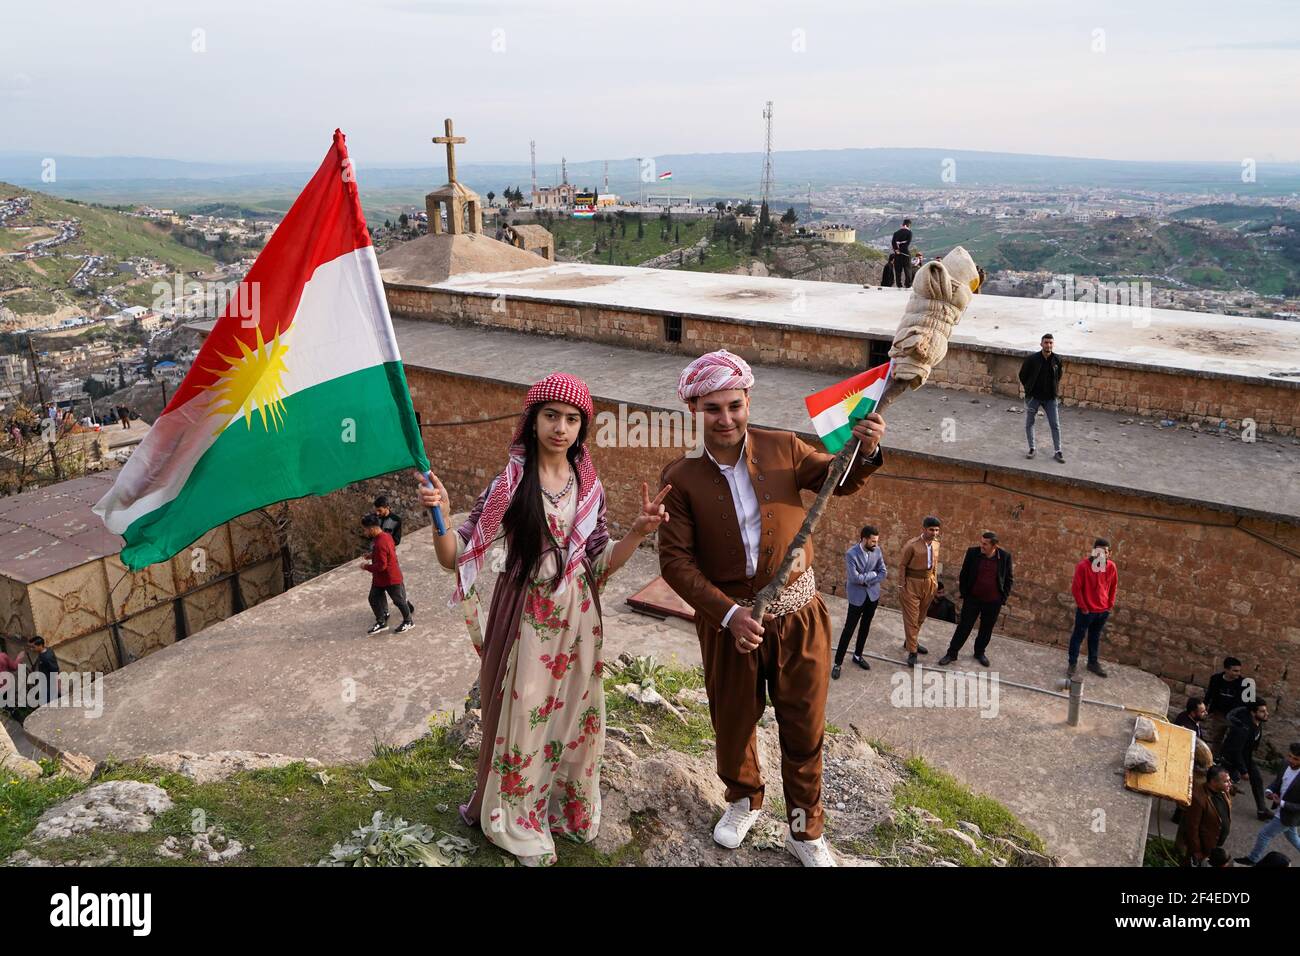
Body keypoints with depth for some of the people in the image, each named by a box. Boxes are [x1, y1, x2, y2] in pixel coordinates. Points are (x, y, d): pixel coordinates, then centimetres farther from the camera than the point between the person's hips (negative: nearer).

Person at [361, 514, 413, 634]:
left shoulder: (380, 544, -31)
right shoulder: (385, 536, 0)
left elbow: (381, 565, -29)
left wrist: (367, 567, -15)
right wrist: (372, 556, 7)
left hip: (391, 579, -10)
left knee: (398, 600, 9)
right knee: (374, 599, 13)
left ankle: (408, 621, 27)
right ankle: (381, 622, 26)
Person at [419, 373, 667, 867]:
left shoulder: (589, 486, 1)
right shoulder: (510, 484, -10)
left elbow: (600, 563, 4)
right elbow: (455, 557, -12)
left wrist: (638, 531, -10)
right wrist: (440, 514, -30)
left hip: (578, 619, 4)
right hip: (527, 619, -4)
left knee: (576, 715, 15)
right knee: (523, 718, 8)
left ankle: (569, 810, 39)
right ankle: (519, 825, 30)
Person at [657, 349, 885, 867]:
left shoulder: (783, 448, -8)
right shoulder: (681, 476, -12)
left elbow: (839, 481, 7)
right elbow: (675, 559, -13)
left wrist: (864, 451, -16)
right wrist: (728, 613, -23)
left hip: (797, 615, 1)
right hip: (727, 619, 0)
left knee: (804, 728, 13)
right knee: (733, 720, 21)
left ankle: (806, 831, 35)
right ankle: (744, 800, 50)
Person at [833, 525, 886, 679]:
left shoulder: (877, 551, -5)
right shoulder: (851, 554, -21)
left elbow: (884, 573, -4)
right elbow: (855, 577, -27)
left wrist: (867, 580, -16)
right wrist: (873, 574, -16)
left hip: (873, 594, 5)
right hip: (857, 597, -5)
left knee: (865, 626, 17)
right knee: (849, 629, -2)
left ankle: (857, 655, 35)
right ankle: (837, 663, 7)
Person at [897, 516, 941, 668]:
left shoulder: (936, 544, 0)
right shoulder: (912, 545, -19)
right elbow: (902, 565, -12)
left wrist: (935, 582, 14)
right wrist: (902, 586, -10)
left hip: (928, 583, 6)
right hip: (912, 583, -6)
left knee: (920, 617, 19)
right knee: (911, 618, -2)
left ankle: (910, 641, 38)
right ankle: (912, 651, 4)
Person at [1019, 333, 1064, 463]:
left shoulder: (1057, 359, -6)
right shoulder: (1032, 359, -14)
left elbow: (1059, 375, 13)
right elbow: (1022, 375, 1)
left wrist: (1055, 390, 10)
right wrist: (1029, 388, 5)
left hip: (1050, 398, 1)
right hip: (1033, 397, -1)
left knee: (1055, 425, 4)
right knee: (1029, 424, 8)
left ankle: (1058, 451, 14)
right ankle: (1031, 449, 24)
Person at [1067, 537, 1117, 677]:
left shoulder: (1111, 566, -4)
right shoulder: (1083, 566, -19)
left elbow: (1113, 586, 11)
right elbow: (1075, 588, -15)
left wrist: (1110, 604, 8)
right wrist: (1083, 606, -11)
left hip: (1103, 610, 5)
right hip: (1086, 610, -5)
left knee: (1096, 637, 19)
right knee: (1078, 636, 7)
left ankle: (1093, 663, 33)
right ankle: (1072, 663, 18)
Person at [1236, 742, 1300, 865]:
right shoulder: (1287, 766, -11)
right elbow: (1277, 781, 4)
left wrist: (1281, 803, -29)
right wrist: (1269, 791, -14)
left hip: (1289, 816, -6)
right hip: (1281, 810, 6)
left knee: (1264, 834, 9)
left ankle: (1253, 859, 32)